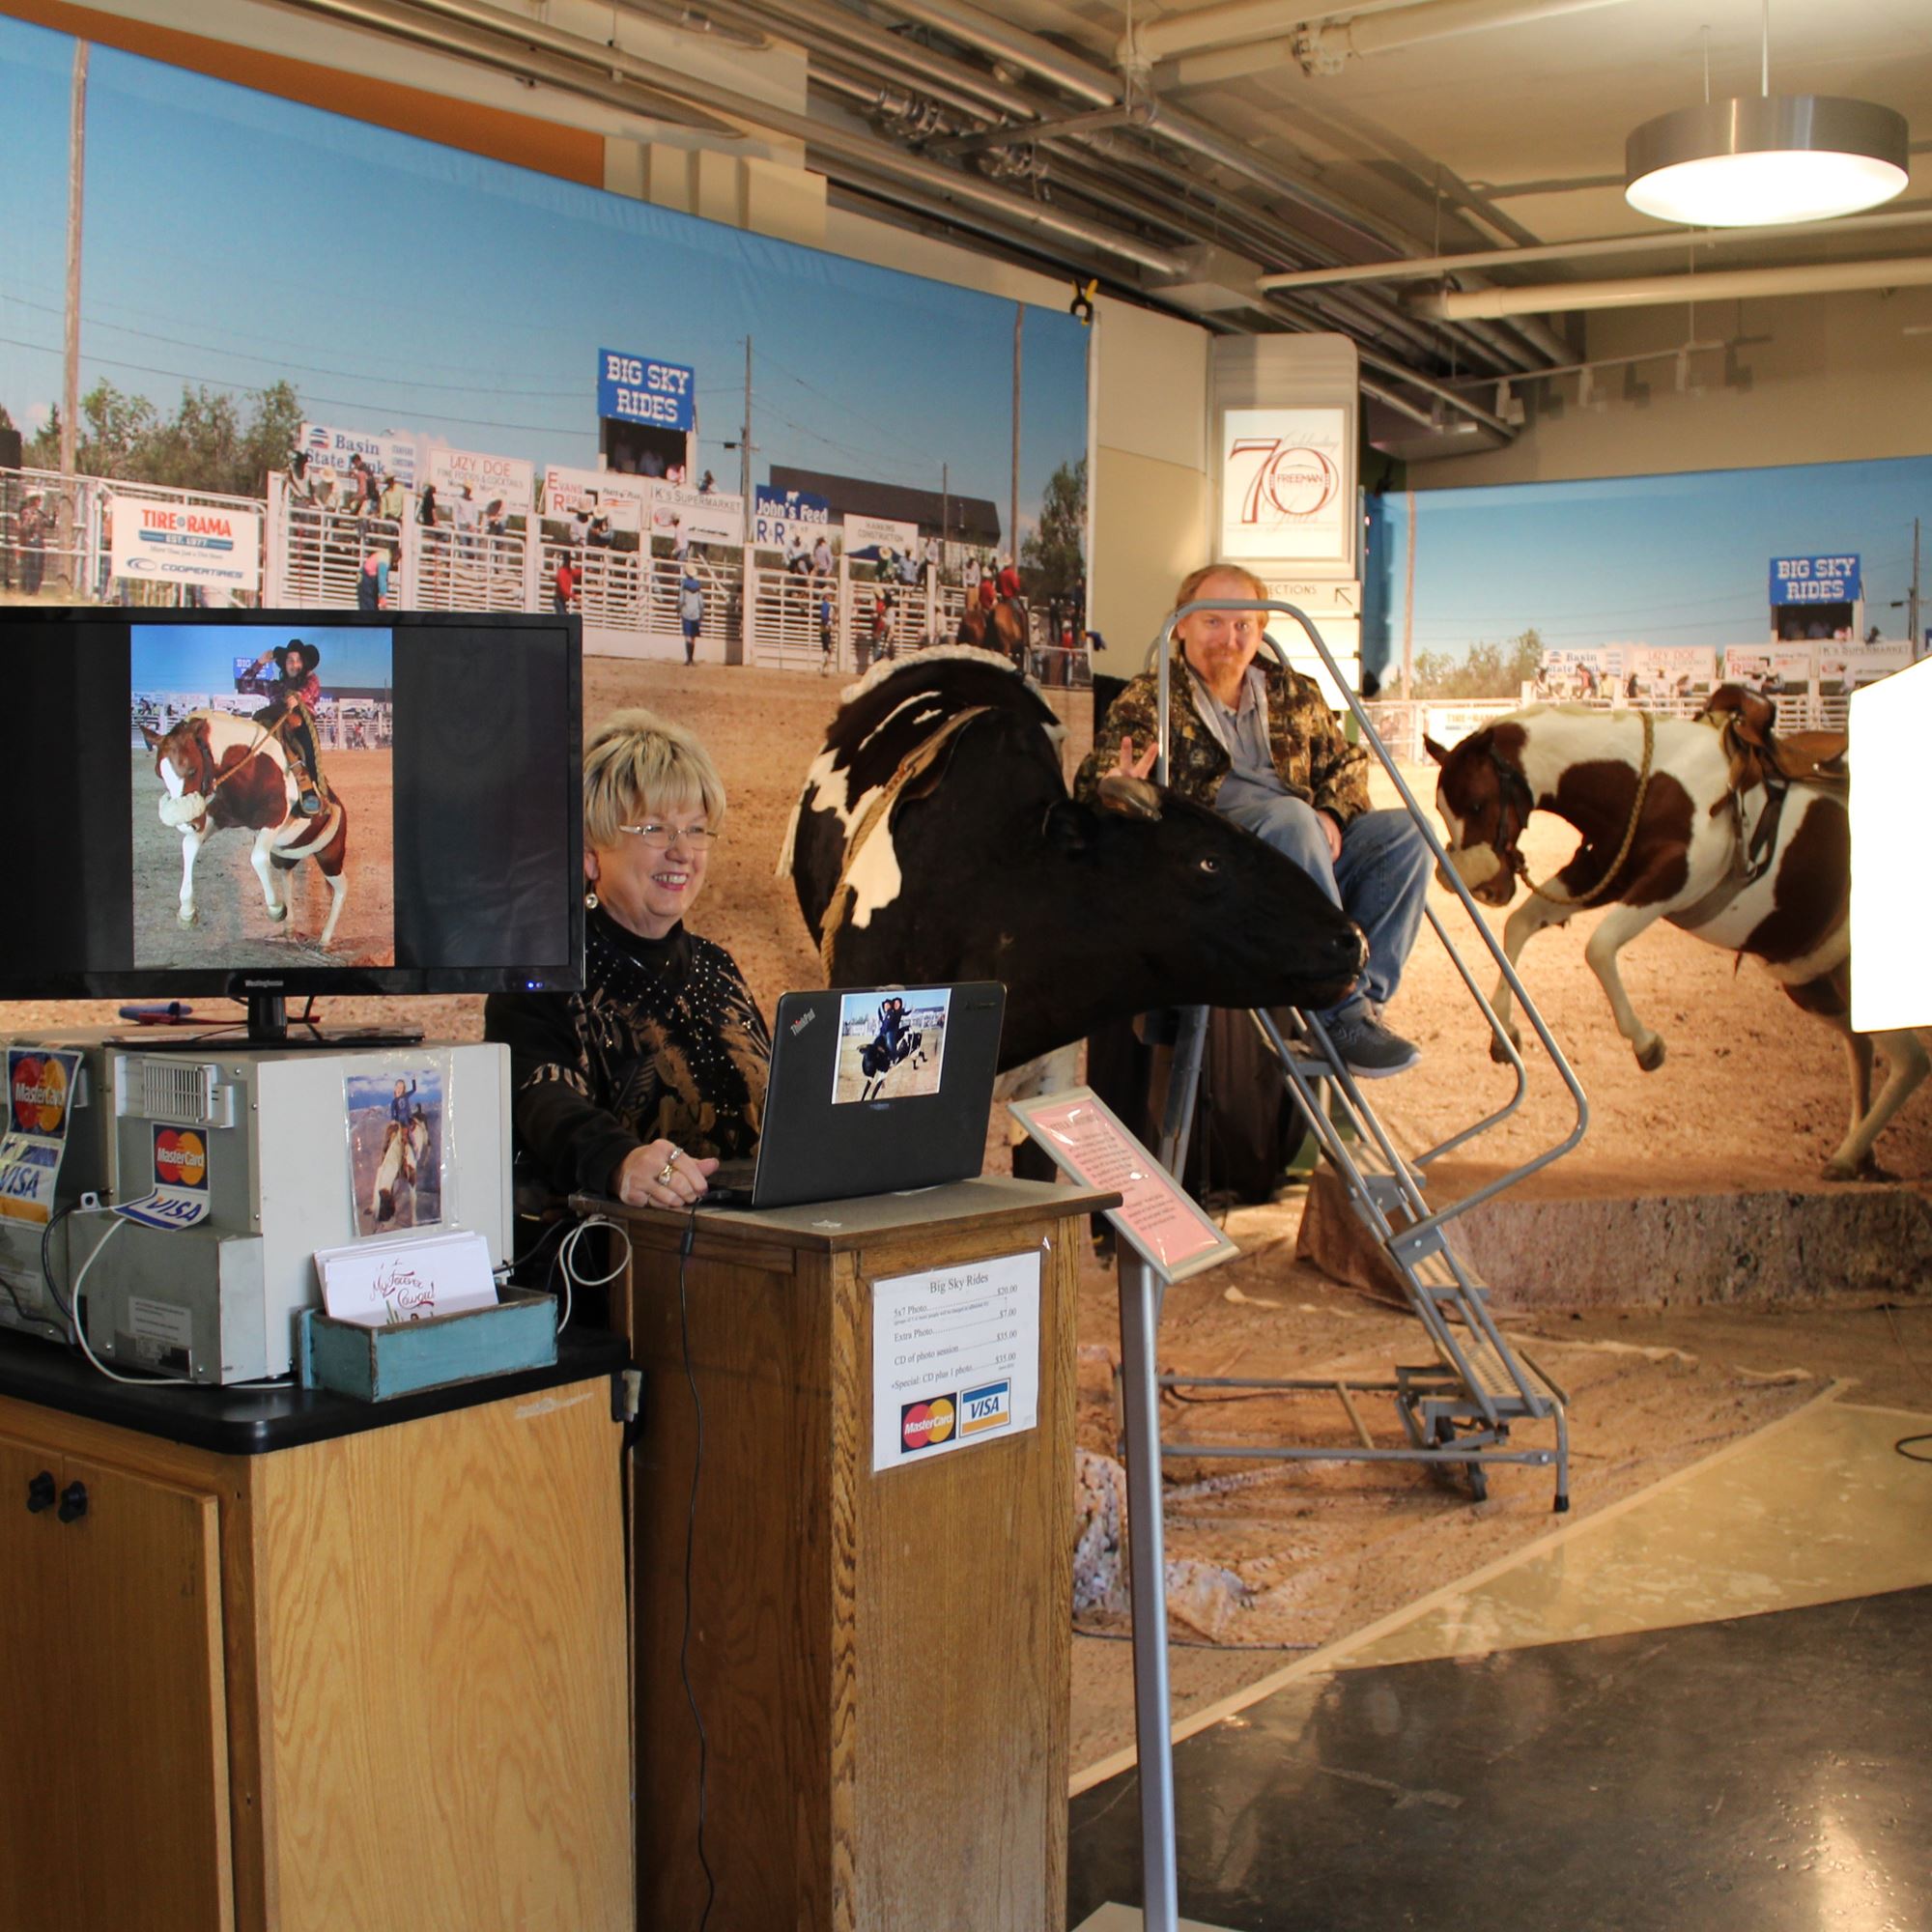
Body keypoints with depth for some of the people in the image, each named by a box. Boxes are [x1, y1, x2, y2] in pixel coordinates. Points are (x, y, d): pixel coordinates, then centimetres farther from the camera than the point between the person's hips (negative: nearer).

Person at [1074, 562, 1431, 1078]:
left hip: (1307, 849, 5)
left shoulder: (1295, 694, 24)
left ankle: (1364, 997, -25)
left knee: (1405, 831, -19)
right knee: (1288, 815, -35)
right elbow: (1094, 781, 0)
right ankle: (1343, 1012, -35)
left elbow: (1347, 763, 23)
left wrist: (1332, 814, 0)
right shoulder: (1148, 700, 11)